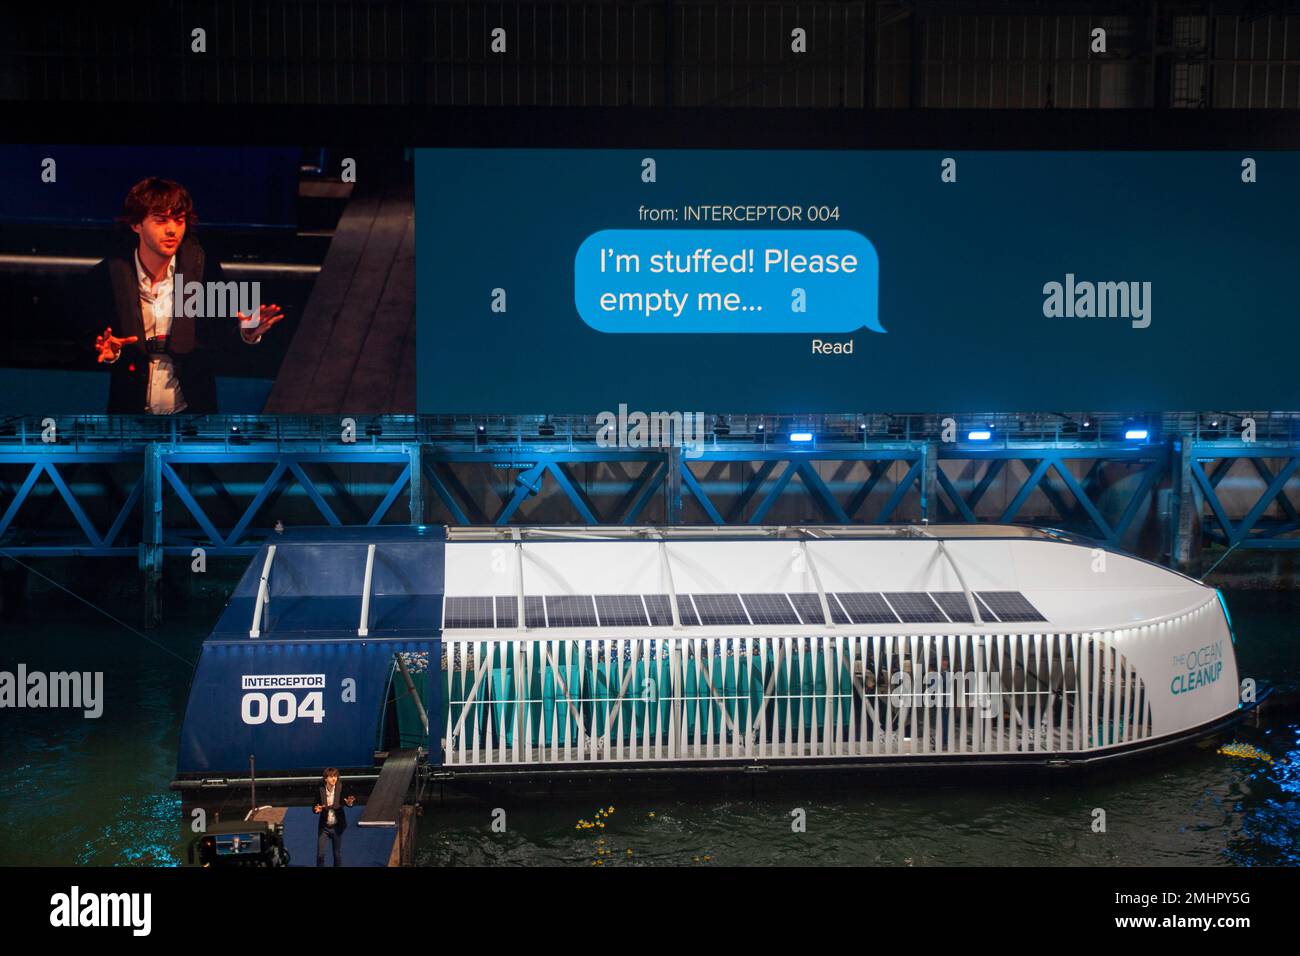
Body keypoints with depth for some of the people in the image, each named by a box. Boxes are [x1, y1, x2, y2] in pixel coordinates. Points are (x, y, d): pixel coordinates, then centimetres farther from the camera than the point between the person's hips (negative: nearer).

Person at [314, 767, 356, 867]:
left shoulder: (340, 788, -14)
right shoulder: (320, 790, -13)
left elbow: (344, 801, -22)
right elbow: (314, 807, -5)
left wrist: (349, 803, -45)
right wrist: (317, 809, -28)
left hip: (337, 826, 0)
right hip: (324, 826, 0)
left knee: (338, 853, 12)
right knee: (320, 854, 2)